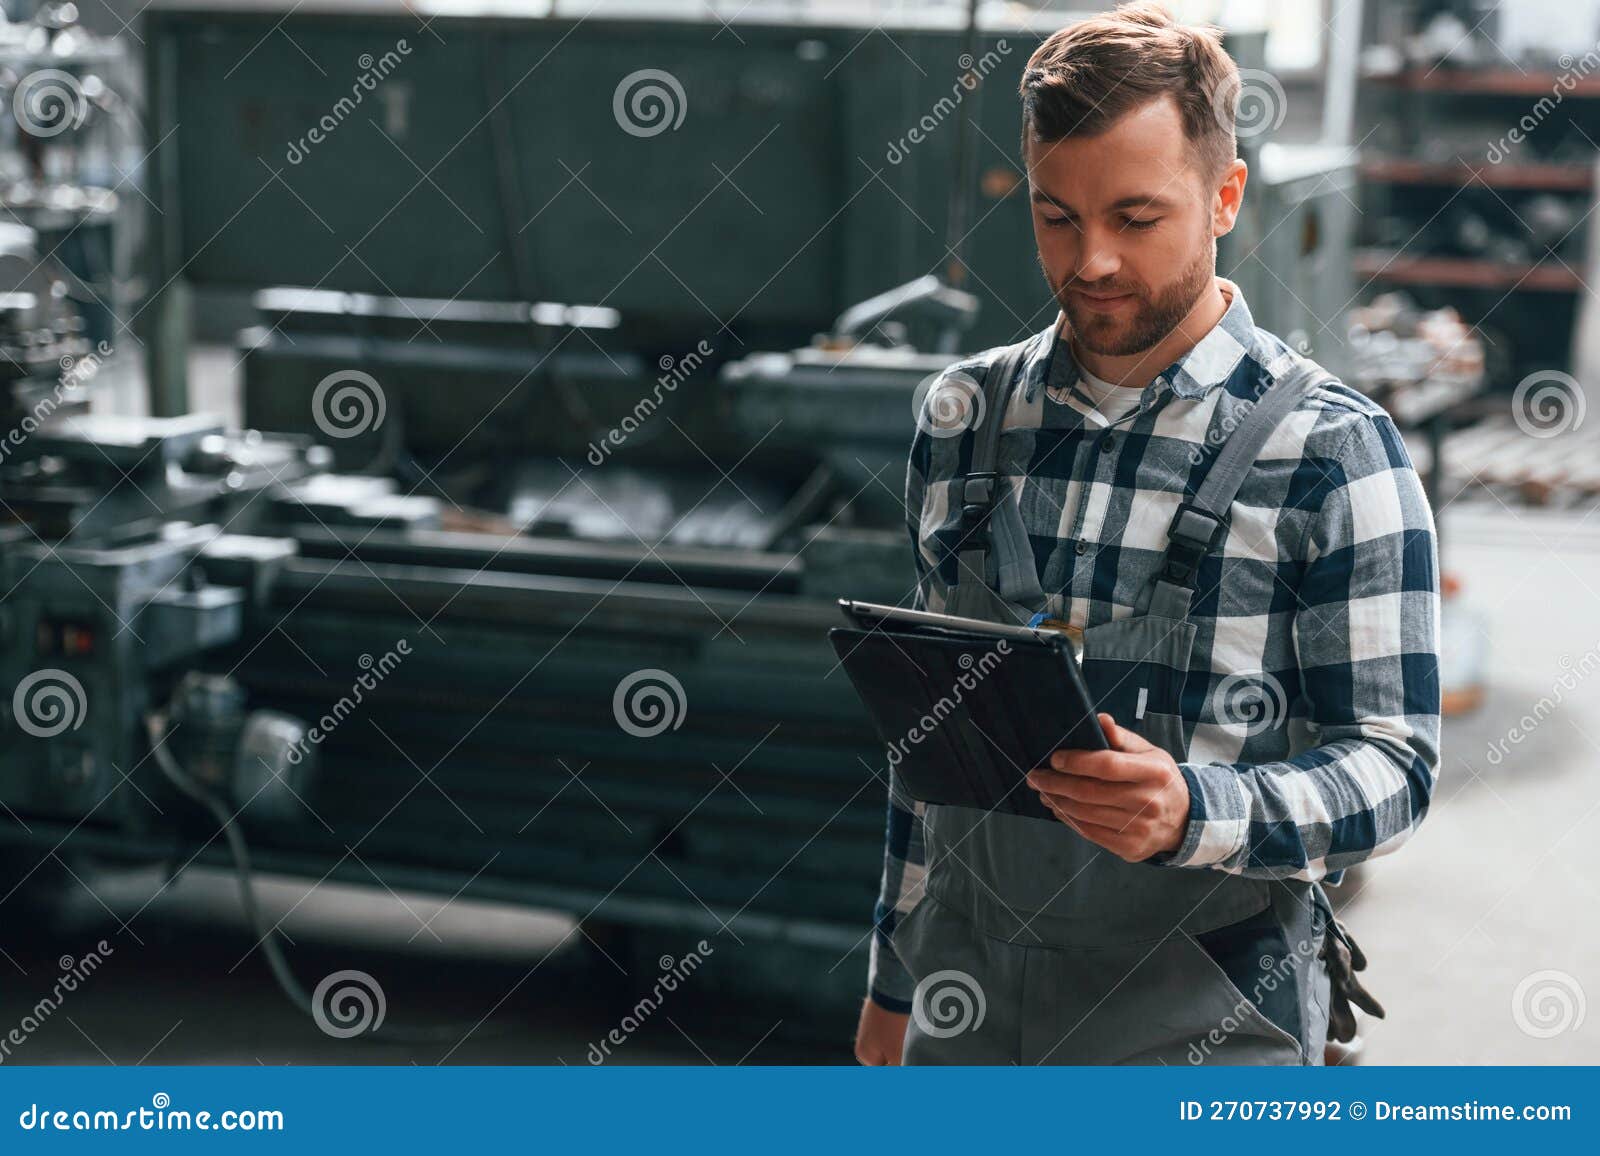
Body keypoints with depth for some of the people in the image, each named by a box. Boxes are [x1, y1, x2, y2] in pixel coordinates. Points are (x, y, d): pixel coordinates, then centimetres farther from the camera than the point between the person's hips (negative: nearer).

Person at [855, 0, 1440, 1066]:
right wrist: (896, 981, 14)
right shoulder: (963, 418, 6)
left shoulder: (1333, 452, -9)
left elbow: (1393, 767, -10)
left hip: (1202, 1029, -4)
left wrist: (1193, 813, -27)